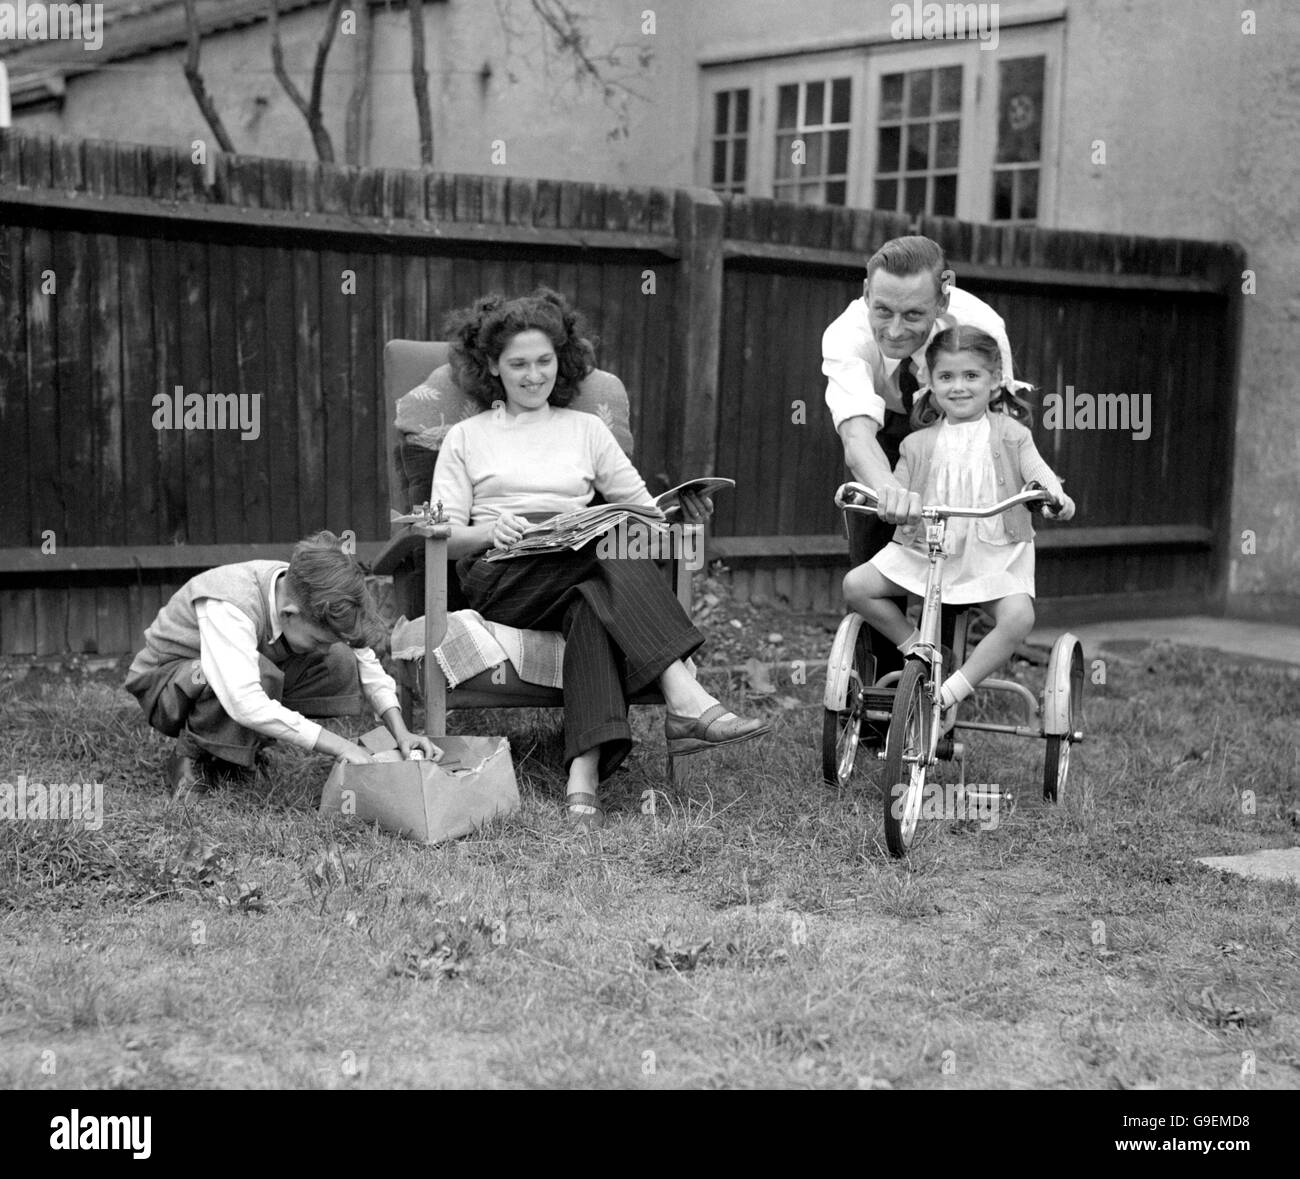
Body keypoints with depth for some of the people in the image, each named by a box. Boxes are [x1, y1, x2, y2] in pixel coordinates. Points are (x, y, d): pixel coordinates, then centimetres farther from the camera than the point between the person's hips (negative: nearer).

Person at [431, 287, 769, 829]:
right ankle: (686, 699, -46)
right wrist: (489, 531, -14)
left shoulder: (586, 429, 25)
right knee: (610, 536, -33)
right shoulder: (466, 437, 19)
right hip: (500, 581, -2)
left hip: (589, 571, 3)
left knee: (591, 605, -37)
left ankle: (584, 778, -49)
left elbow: (641, 505, 16)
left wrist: (680, 510, -7)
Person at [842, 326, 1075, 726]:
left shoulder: (1009, 433, 6)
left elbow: (1036, 471, -6)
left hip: (994, 551, -2)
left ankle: (951, 691, -18)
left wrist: (1055, 496, -28)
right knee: (856, 585, -13)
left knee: (1018, 617, -29)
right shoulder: (918, 444, 11)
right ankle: (916, 647, 6)